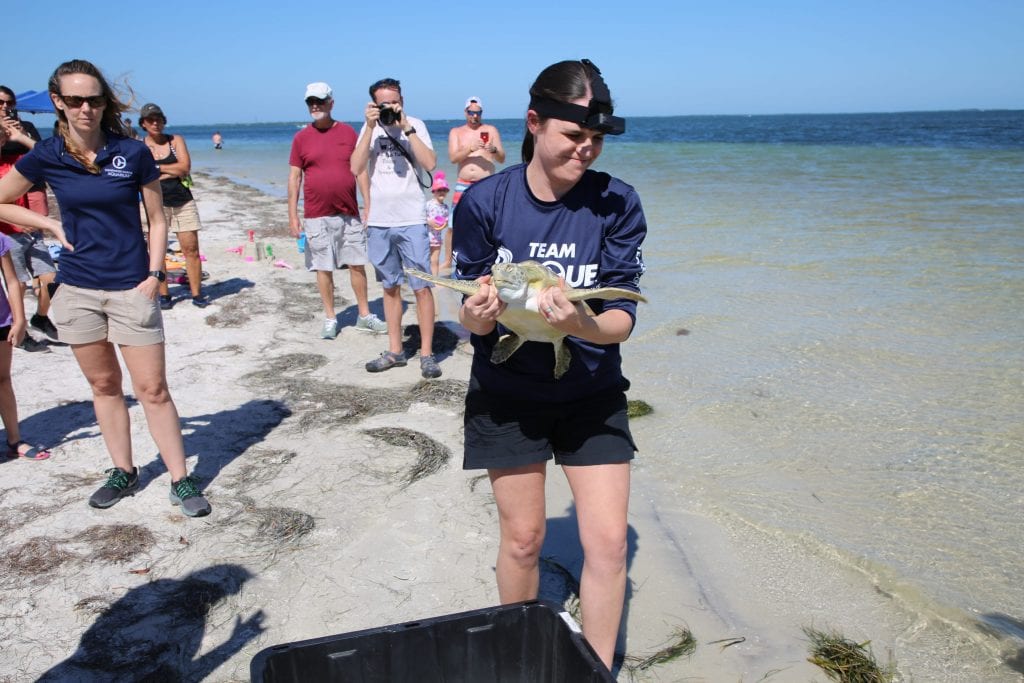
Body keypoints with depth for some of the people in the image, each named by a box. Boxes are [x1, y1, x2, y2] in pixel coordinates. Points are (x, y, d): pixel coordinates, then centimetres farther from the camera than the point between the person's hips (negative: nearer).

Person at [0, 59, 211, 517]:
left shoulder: (133, 153, -5)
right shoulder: (45, 157, 0)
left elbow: (156, 218, 1)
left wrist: (154, 274, -8)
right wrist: (51, 225, 2)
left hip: (131, 287, -3)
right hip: (77, 289, 3)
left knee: (152, 389, -2)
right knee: (103, 386, 14)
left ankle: (180, 481, 7)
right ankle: (123, 472, 28)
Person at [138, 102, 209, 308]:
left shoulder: (176, 140, 6)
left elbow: (185, 166, -8)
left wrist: (156, 168, -5)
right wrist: (171, 172, -9)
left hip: (183, 201, 1)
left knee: (191, 249, -1)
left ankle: (197, 294, 6)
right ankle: (163, 295, 12)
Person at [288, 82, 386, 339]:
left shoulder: (348, 132, 4)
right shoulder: (301, 137, 3)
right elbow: (294, 178, 2)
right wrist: (292, 215, -4)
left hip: (349, 214, 1)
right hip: (317, 216, 0)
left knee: (357, 264, 6)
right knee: (324, 268, 5)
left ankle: (365, 315, 18)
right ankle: (330, 319, 16)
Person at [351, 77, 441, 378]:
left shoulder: (416, 125, 0)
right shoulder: (370, 128, 7)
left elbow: (430, 164, -14)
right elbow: (356, 168, -5)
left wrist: (406, 128, -16)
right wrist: (371, 128, -10)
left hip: (411, 220, -3)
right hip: (378, 222, 3)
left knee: (422, 287, -4)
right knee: (390, 287, 12)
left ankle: (427, 353, 4)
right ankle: (395, 350, 22)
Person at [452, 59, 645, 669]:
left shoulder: (616, 203, -10)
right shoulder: (485, 201, -11)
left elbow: (624, 316, -14)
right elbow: (471, 317, -7)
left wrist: (583, 325, -36)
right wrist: (478, 314, -31)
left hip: (592, 392, 1)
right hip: (507, 394, 0)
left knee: (608, 542, 1)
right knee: (522, 538, 12)